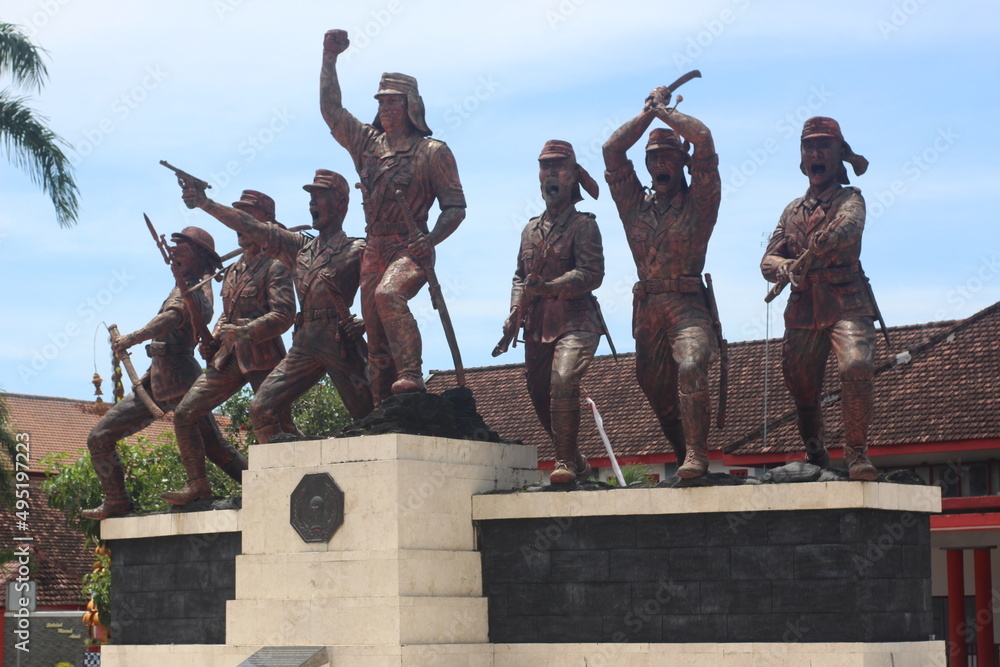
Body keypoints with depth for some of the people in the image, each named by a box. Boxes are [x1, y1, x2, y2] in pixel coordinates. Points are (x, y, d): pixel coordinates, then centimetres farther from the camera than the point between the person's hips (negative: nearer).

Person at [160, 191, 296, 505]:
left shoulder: (274, 267, -5)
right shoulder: (235, 270, 20)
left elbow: (284, 314, -17)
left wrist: (247, 331, -27)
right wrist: (213, 340, 10)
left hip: (263, 358, -8)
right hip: (229, 358, 8)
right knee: (184, 413, -1)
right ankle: (197, 484, 5)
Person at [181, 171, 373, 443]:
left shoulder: (358, 250, 5)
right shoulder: (301, 248, 21)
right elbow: (251, 227, 17)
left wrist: (364, 324, -17)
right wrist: (205, 204, 11)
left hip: (340, 341, -6)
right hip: (304, 343, 6)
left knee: (370, 418, -10)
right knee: (262, 407, -3)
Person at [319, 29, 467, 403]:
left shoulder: (433, 151, 0)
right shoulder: (368, 143, 16)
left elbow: (455, 206, -3)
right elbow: (331, 109, 15)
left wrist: (430, 241, -19)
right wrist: (329, 59, 7)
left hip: (409, 250, -6)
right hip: (374, 251, 6)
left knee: (388, 295, -36)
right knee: (377, 341, 2)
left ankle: (411, 376, -40)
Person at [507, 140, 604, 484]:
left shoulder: (583, 224, -2)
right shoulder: (531, 229, 18)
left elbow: (592, 274, -13)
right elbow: (520, 275, 25)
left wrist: (548, 287, -25)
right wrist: (515, 311, 7)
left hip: (574, 320, -7)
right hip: (538, 325, 7)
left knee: (563, 382, -27)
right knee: (540, 396, 6)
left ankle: (565, 462, -19)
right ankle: (576, 463, 22)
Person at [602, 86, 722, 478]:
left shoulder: (698, 202, 4)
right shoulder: (635, 205, 16)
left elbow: (702, 138, -6)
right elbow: (612, 150, 9)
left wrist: (663, 110, 5)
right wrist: (648, 112, 10)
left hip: (686, 304, -5)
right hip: (646, 308, 5)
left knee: (690, 369, -27)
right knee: (655, 388, 7)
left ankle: (696, 455, -25)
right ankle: (683, 456, 20)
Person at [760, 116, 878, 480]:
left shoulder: (850, 198, 6)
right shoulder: (792, 211, 20)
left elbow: (850, 227, -18)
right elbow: (767, 261, 13)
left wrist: (817, 247, -39)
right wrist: (786, 267, -12)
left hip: (847, 303, -4)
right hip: (804, 310, 4)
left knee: (856, 366, -27)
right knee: (802, 388, 5)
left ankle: (856, 452, -17)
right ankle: (815, 459, 25)